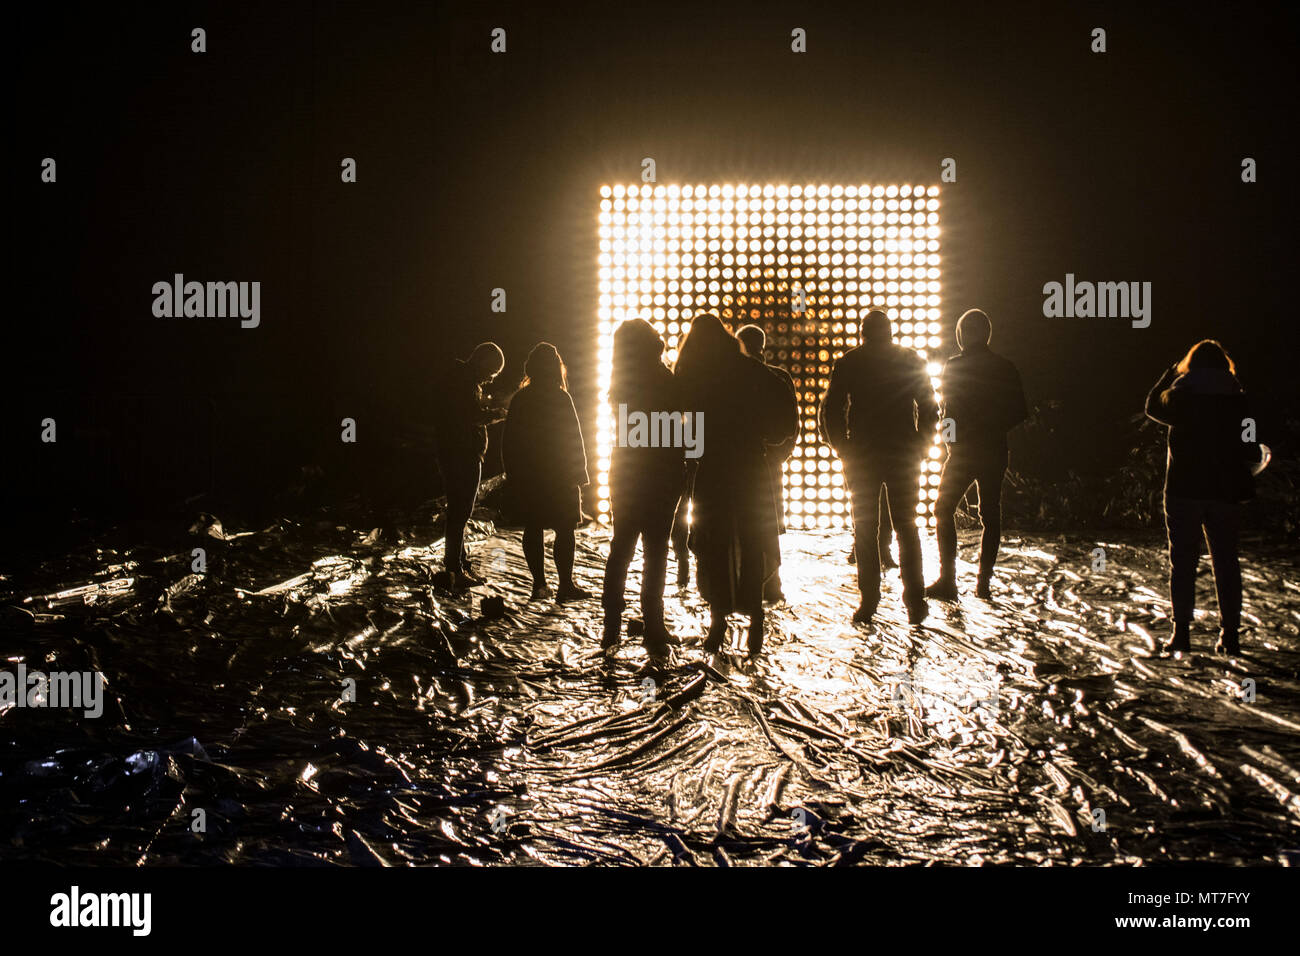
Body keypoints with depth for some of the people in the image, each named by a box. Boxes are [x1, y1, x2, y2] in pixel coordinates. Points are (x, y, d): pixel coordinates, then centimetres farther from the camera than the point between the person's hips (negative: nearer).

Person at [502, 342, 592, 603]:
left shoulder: (519, 400, 4)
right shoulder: (560, 399, -13)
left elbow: (508, 442, 9)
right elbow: (574, 442, -11)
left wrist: (512, 475, 17)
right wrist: (580, 475, -2)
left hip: (525, 478, 5)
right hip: (558, 478, -5)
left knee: (532, 529, 12)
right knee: (565, 531, 2)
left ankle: (539, 583, 13)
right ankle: (566, 585, 1)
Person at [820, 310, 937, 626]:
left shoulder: (848, 363, 1)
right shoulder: (911, 361, 6)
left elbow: (830, 412, -2)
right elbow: (930, 409, 5)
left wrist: (843, 450, 6)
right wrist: (918, 450, 11)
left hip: (862, 455, -1)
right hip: (903, 454, 1)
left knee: (865, 530, 5)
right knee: (906, 527, 8)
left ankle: (868, 602, 1)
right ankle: (915, 601, 2)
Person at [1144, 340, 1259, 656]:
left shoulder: (1180, 395, -5)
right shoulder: (1238, 399, 0)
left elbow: (1153, 406, 16)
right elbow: (1251, 451, 3)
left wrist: (1170, 374, 24)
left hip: (1183, 489, -1)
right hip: (1226, 491, 2)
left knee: (1183, 560, 4)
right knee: (1226, 561, 8)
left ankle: (1182, 631, 0)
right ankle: (1230, 634, 7)